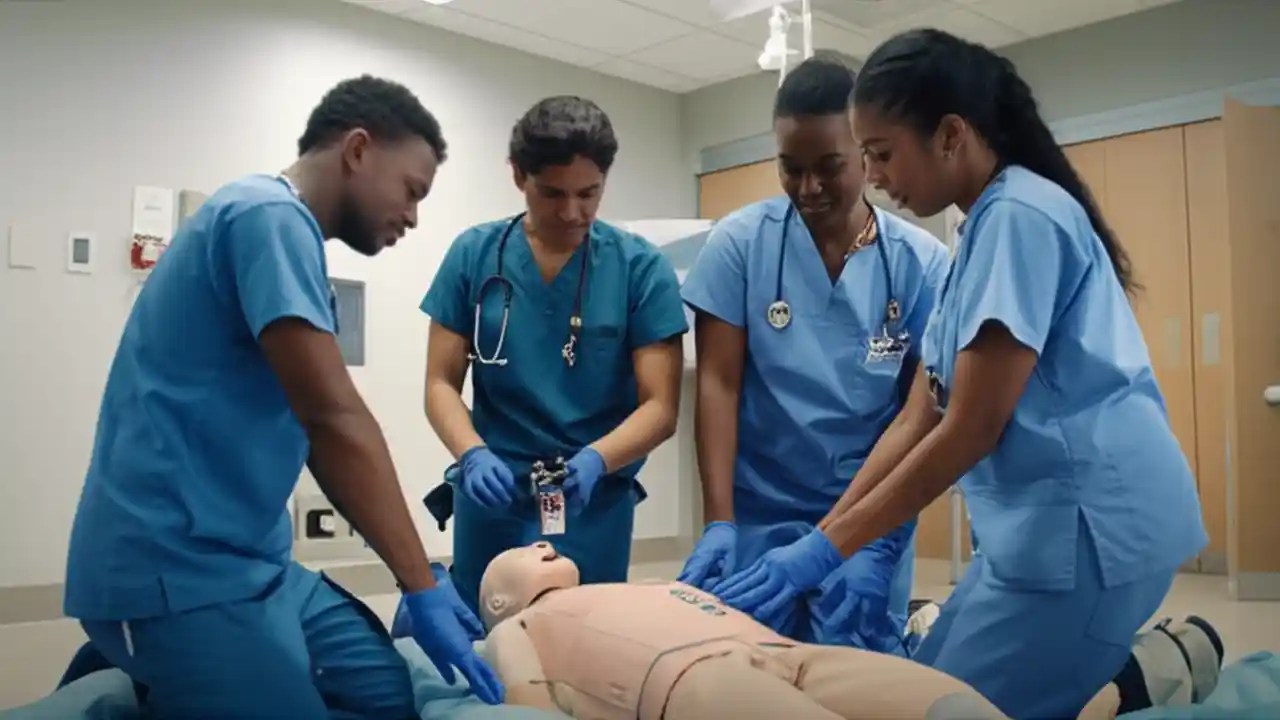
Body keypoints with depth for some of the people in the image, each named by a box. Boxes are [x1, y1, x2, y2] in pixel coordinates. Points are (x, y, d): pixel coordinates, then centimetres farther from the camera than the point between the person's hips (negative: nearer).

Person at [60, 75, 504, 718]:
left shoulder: (282, 228, 17)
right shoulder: (270, 215, -13)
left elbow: (317, 436, 16)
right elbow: (333, 419, -21)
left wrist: (416, 577, 11)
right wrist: (422, 587, -17)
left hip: (245, 557, 10)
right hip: (178, 565, -9)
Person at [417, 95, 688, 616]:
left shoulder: (641, 268, -7)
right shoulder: (473, 255, -2)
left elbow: (660, 406, -9)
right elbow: (441, 384, -1)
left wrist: (594, 460, -29)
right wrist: (472, 454, -22)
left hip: (594, 504, -1)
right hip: (490, 497, 2)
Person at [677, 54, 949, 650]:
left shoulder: (921, 262, -5)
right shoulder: (739, 243, -6)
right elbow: (718, 385, -7)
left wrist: (878, 540, -12)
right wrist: (718, 522, -15)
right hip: (756, 515, 0)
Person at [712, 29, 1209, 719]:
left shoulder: (1019, 217, -14)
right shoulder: (983, 231, 15)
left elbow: (971, 431, -17)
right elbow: (917, 422, 11)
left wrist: (828, 548, -12)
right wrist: (822, 533, 7)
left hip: (1087, 518, -9)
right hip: (1048, 517, 9)